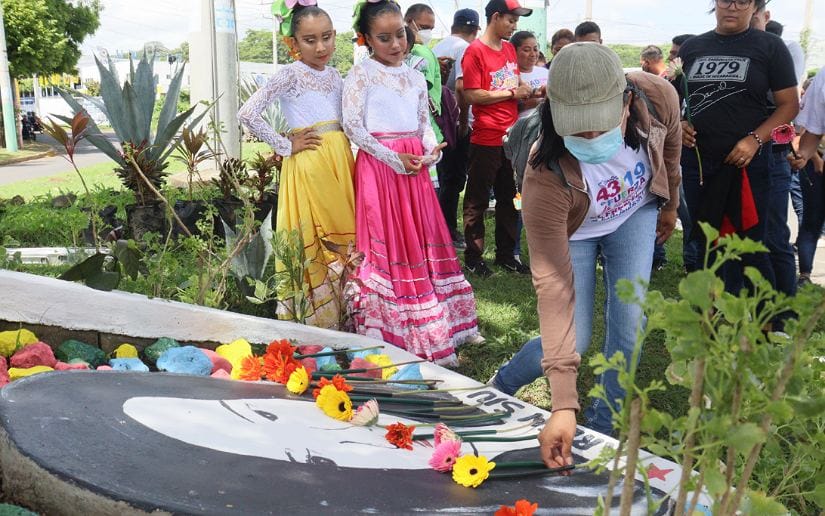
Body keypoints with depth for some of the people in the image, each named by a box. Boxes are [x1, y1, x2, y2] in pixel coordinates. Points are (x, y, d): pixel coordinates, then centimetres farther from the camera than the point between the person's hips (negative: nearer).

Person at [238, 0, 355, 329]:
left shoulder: (335, 75, 12)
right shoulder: (290, 75, -7)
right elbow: (247, 114, -16)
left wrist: (349, 160, 7)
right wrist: (284, 146, -10)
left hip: (341, 160, 6)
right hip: (308, 163, -6)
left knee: (342, 235, 9)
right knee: (313, 243, -2)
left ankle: (342, 317, 20)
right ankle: (315, 323, 9)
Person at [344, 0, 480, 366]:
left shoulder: (415, 78, 14)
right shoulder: (361, 75, -4)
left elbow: (424, 123, 15)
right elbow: (353, 127, -9)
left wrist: (432, 151, -8)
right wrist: (395, 159, -16)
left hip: (414, 167, 6)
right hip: (379, 167, -5)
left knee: (420, 239, 8)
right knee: (387, 244, -4)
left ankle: (426, 333, 20)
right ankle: (390, 336, 5)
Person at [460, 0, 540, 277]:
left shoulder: (509, 48, 12)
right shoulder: (475, 51, -11)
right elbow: (472, 95, -17)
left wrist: (528, 90, 2)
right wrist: (512, 93, -14)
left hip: (511, 136, 7)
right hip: (486, 139, -7)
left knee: (508, 197, 14)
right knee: (477, 200, 4)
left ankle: (505, 254, 25)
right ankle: (473, 256, 14)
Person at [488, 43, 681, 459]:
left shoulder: (657, 97, -34)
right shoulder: (545, 178, -43)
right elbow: (553, 285, -40)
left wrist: (670, 204, 12)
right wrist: (563, 406, -42)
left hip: (636, 212, 3)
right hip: (572, 231, -3)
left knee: (628, 327, -6)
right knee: (573, 340, -8)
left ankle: (602, 427, 16)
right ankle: (499, 388, 23)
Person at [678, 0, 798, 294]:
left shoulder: (769, 46, -1)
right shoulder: (691, 47, 9)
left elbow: (789, 104, -3)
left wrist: (755, 140, -17)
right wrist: (678, 124, -4)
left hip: (746, 164, -4)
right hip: (696, 162, 4)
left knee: (750, 249, -2)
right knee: (707, 245, 14)